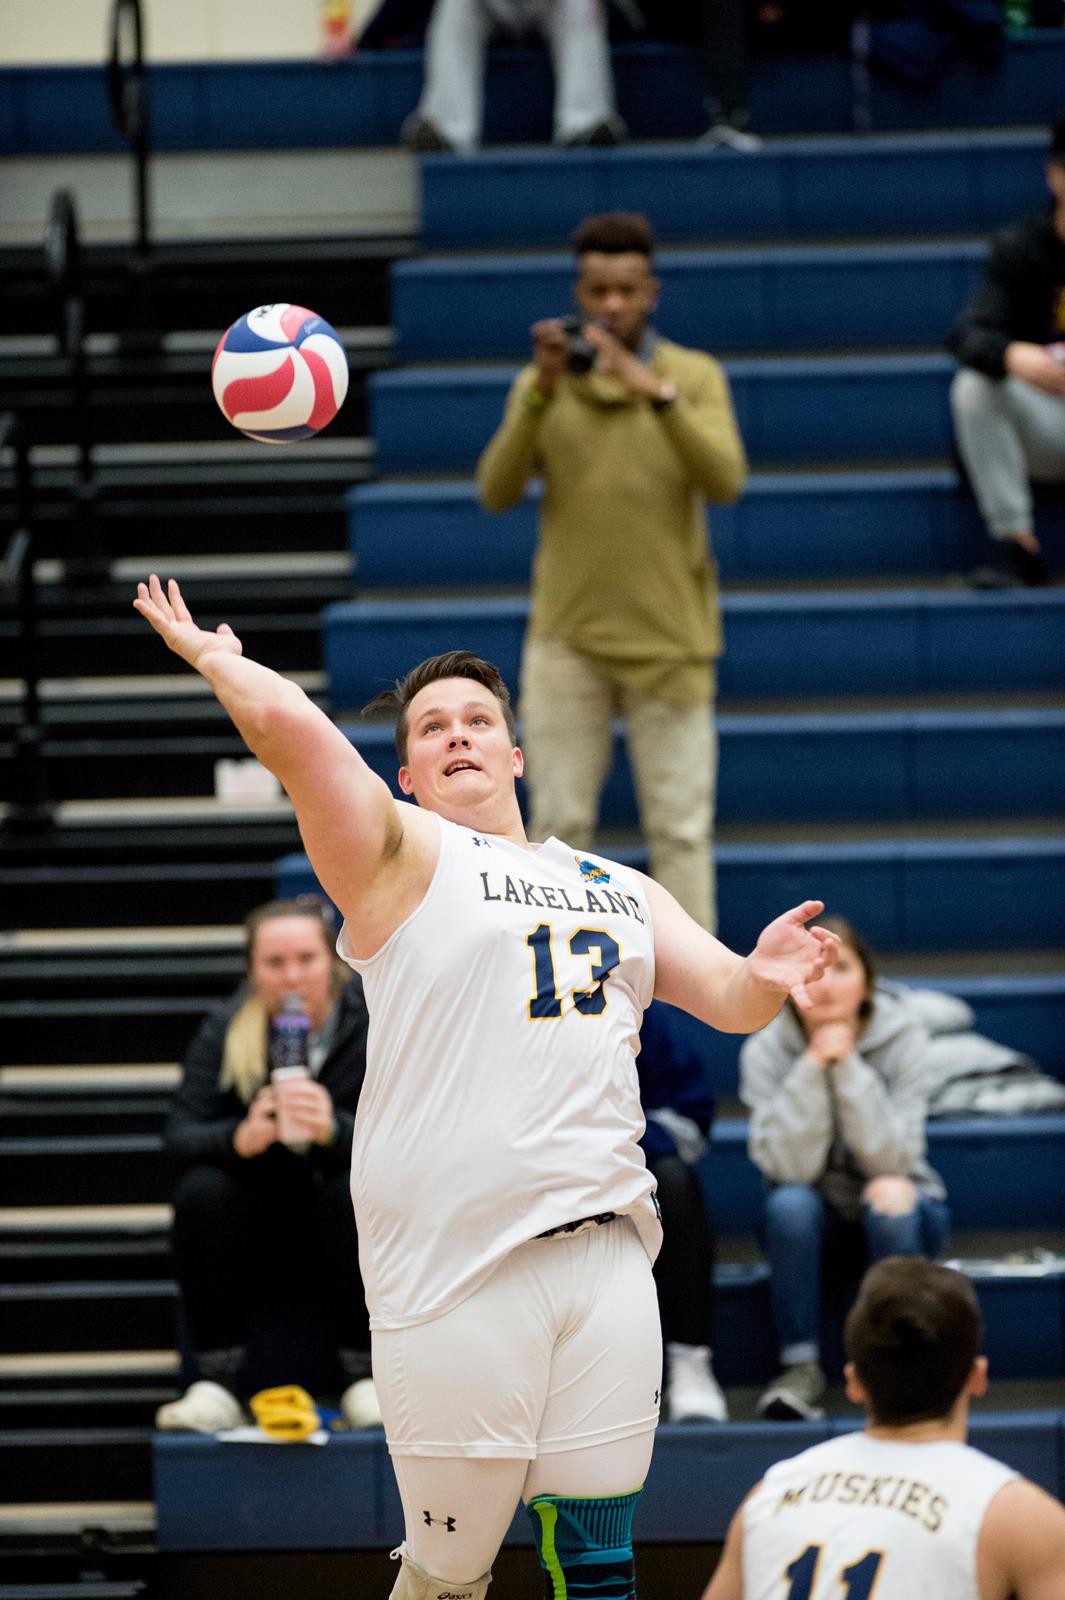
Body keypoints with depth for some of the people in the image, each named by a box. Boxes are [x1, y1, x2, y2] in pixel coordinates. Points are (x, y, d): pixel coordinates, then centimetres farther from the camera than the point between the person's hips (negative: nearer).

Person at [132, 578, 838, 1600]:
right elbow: (288, 723, -11)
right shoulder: (403, 854, 4)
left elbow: (728, 1002, 21)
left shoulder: (618, 890, 22)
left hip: (607, 1251, 5)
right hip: (455, 1270, -5)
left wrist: (764, 975, -1)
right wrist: (214, 657, 7)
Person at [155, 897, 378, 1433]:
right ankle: (217, 1384, -23)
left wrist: (333, 1129, -42)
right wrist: (242, 1137, -37)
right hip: (260, 1218, 2)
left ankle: (365, 1377, -22)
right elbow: (180, 1135, -14)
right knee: (201, 1190, -26)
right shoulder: (225, 1030, -6)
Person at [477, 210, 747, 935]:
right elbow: (496, 491, -7)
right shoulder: (543, 382, 5)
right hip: (566, 637, 1)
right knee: (561, 824, 3)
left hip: (668, 637, -1)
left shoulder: (696, 376, 2)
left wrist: (656, 391, -26)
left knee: (681, 829, -1)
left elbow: (726, 480, -15)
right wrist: (541, 392, -19)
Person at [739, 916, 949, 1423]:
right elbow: (789, 1166, -23)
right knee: (790, 1204, -33)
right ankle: (801, 1367, -25)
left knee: (891, 1209, -34)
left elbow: (892, 1158, -21)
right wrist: (812, 1070, -31)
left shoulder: (902, 1038, -14)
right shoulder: (766, 1050, -14)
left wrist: (848, 1069, -29)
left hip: (893, 1208, 0)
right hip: (818, 1219, 0)